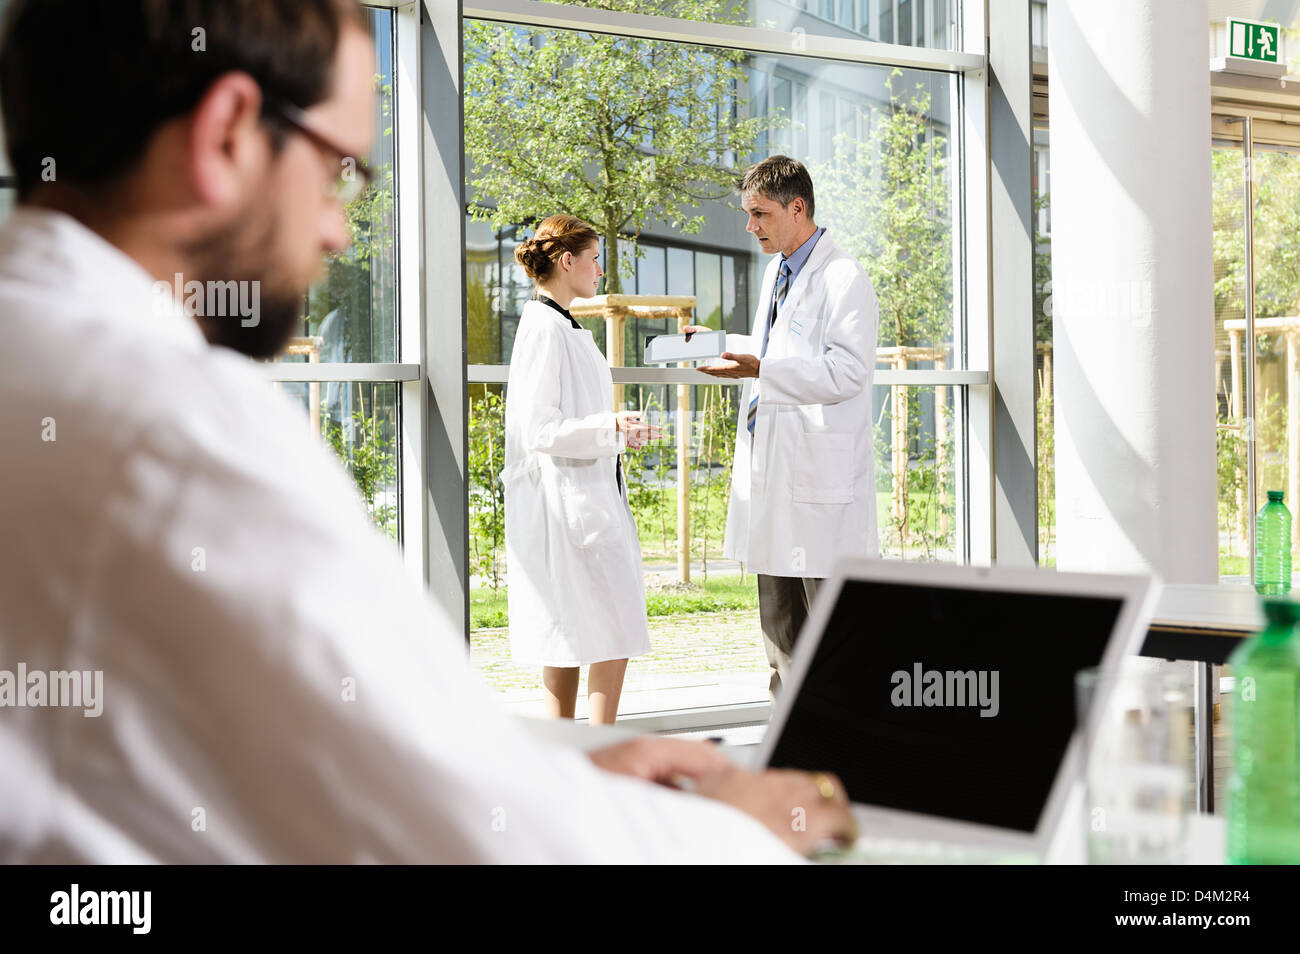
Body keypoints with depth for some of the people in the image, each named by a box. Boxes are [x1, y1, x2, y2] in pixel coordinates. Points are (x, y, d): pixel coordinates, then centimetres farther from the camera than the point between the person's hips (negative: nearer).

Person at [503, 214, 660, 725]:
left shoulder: (563, 326, 16)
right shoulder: (545, 328, -15)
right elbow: (539, 428, -21)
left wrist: (617, 431, 12)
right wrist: (610, 428, -23)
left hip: (585, 497, 10)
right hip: (565, 499, -10)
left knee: (571, 632, 11)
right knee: (615, 629, -8)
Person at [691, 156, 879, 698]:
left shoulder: (843, 277, -11)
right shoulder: (776, 271, 17)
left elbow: (848, 370, -21)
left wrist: (759, 369, -25)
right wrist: (723, 343, 14)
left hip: (822, 471, -9)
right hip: (770, 469, 9)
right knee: (779, 624, 13)